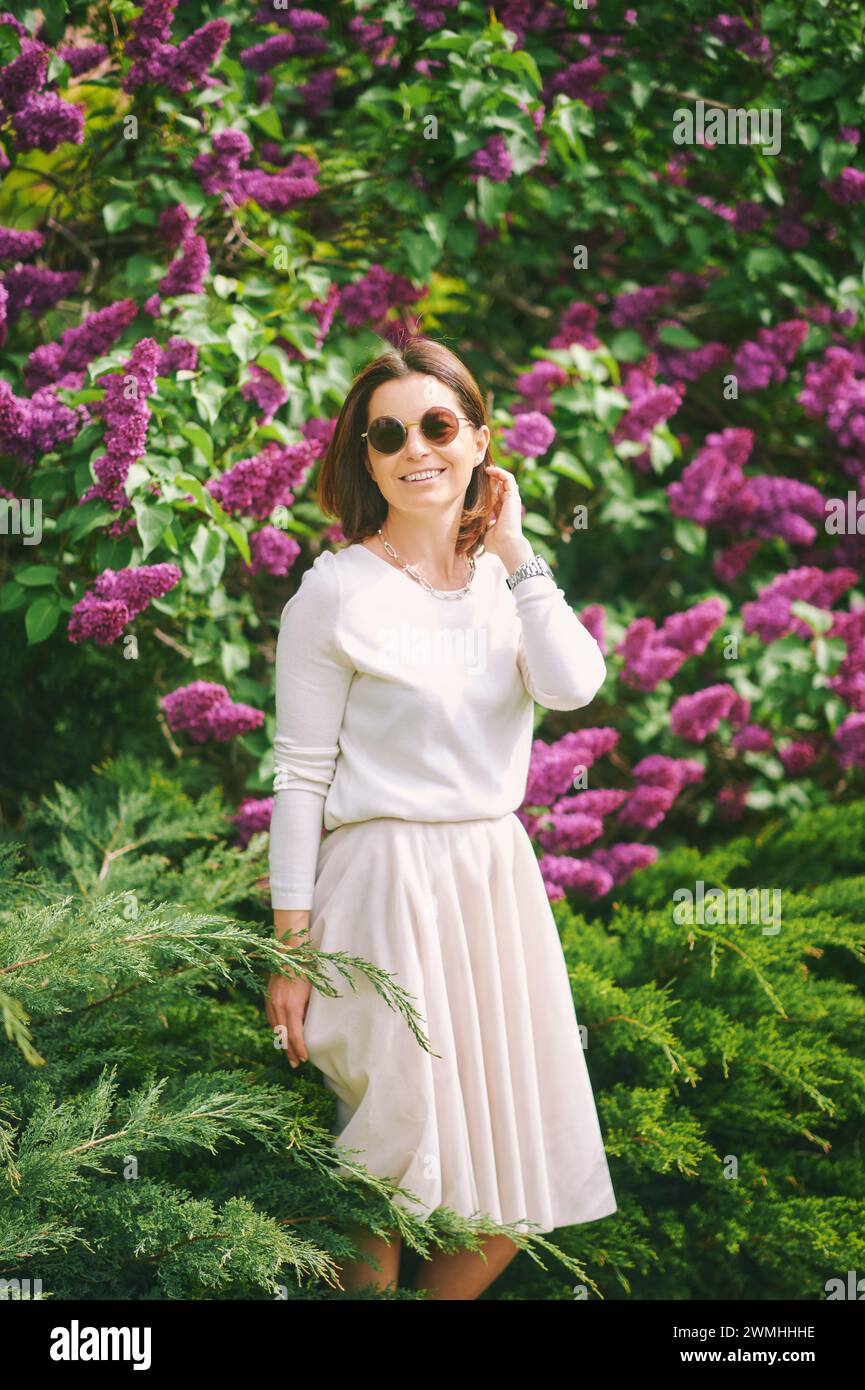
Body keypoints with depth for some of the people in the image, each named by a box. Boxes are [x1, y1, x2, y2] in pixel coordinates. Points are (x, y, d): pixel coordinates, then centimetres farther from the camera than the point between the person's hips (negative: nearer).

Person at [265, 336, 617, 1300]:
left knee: (521, 1180, 9)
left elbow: (574, 686, -11)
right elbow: (300, 776, -6)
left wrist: (512, 548, -6)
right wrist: (290, 953, -9)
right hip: (388, 885, -6)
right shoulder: (337, 591, -6)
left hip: (499, 878, 6)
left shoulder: (504, 579, 9)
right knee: (390, 1176, -1)